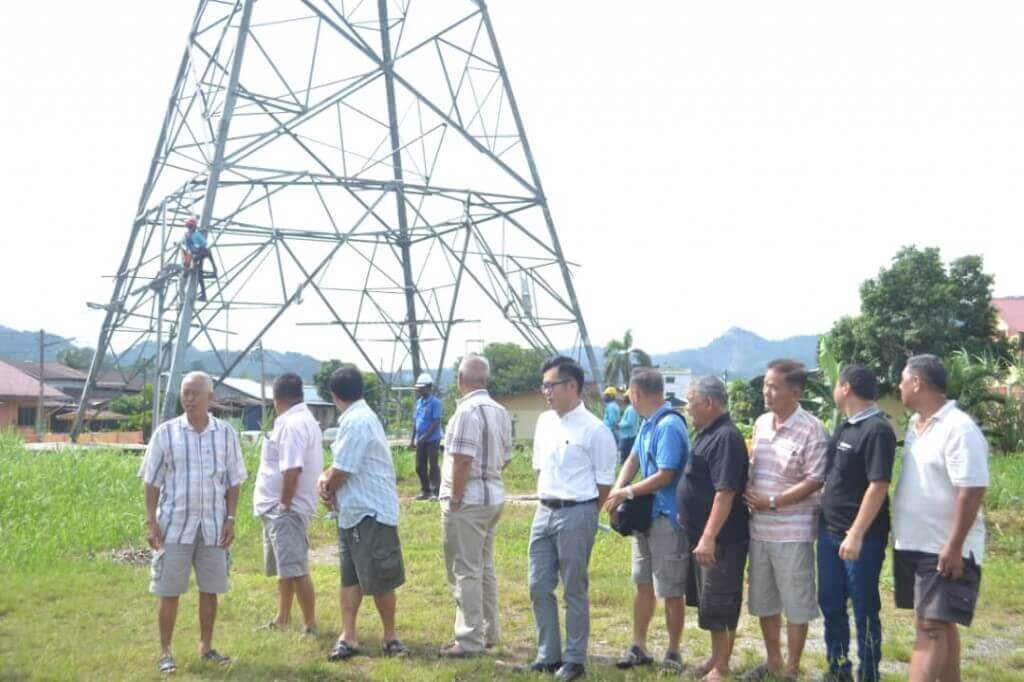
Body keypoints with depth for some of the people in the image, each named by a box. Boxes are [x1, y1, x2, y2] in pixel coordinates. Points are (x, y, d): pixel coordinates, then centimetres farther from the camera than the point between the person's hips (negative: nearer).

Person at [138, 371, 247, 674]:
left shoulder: (226, 433, 3)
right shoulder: (166, 433, -2)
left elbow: (233, 481, 7)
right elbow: (152, 482, 1)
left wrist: (230, 519, 0)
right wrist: (151, 522, -5)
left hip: (213, 526, 2)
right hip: (174, 525, -2)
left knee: (210, 590, 9)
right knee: (169, 592, 2)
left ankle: (206, 646, 24)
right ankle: (165, 652, 14)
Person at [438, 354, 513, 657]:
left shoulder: (468, 411, -17)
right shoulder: (500, 411, 10)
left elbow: (462, 460, -21)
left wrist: (455, 499, -14)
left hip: (468, 500, -9)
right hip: (493, 495, 9)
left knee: (466, 571, -2)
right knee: (484, 567, 18)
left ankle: (470, 640, 3)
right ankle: (489, 632, 26)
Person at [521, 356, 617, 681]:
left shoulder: (594, 430, -13)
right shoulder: (544, 422, 8)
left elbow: (605, 484, -8)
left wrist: (583, 514, -1)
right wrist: (548, 499, 12)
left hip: (576, 514, -7)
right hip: (544, 511, 7)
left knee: (574, 591, 5)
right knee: (539, 587, 12)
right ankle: (548, 655, 26)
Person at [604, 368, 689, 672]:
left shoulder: (669, 426, -22)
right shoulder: (648, 423, 7)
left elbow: (665, 476, -24)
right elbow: (633, 459, 12)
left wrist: (627, 493, -17)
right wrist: (617, 490, -5)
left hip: (668, 518, -9)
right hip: (646, 515, 9)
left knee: (672, 591, 4)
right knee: (643, 585, 18)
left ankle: (673, 653, 17)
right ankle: (638, 647, 29)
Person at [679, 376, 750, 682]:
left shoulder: (725, 438, -20)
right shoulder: (706, 433, 11)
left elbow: (725, 493, -26)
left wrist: (708, 537, -29)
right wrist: (700, 534, 22)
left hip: (722, 538, -10)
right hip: (702, 534, 10)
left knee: (718, 604, -1)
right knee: (711, 602, 17)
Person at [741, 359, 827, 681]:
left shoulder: (811, 430, -14)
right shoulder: (761, 423, 7)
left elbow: (814, 481, -16)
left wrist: (772, 503, -17)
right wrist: (749, 493, 0)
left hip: (793, 530, -7)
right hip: (759, 527, 7)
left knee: (796, 603, 5)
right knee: (764, 600, 17)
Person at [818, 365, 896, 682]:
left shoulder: (877, 429, -16)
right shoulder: (844, 426, 11)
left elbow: (878, 486, -21)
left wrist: (856, 535, -24)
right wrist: (823, 514, 15)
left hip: (861, 536, -8)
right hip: (830, 531, 9)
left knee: (864, 609, 4)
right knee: (830, 604, 16)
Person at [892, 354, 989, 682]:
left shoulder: (959, 429, -18)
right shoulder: (915, 424, 10)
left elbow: (971, 492, -22)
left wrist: (954, 547, -24)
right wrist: (900, 534, 18)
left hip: (944, 549, -9)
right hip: (912, 544, 9)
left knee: (932, 626, -10)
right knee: (939, 624, 16)